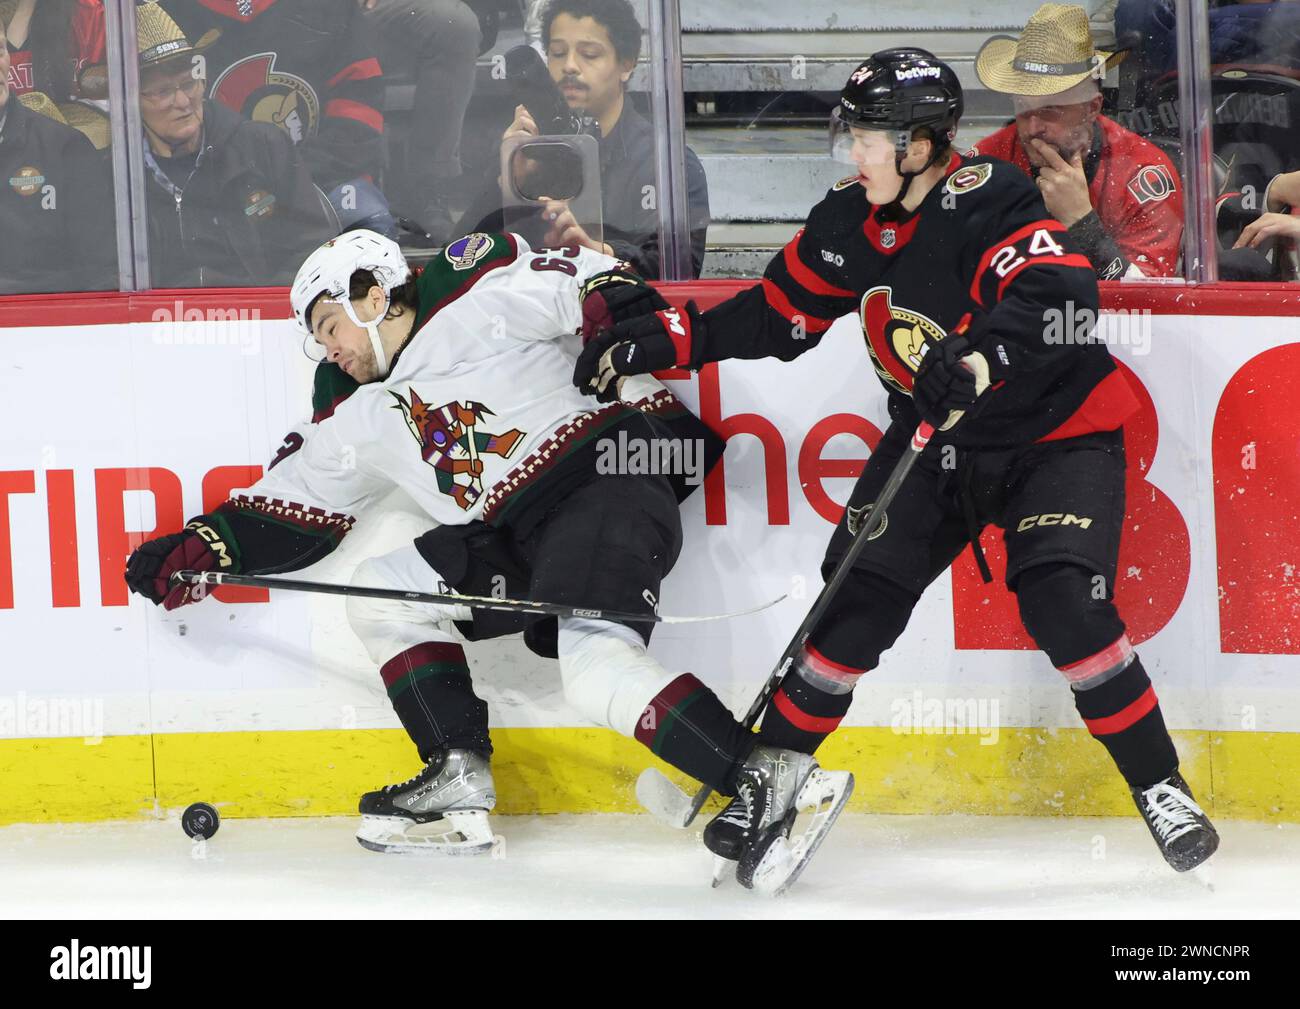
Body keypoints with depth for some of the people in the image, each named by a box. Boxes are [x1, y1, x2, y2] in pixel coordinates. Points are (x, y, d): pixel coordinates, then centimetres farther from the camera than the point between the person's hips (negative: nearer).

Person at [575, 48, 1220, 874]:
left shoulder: (986, 203, -26)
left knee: (1063, 603, -23)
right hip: (935, 440, 6)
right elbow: (776, 315, 8)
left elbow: (1061, 295, -42)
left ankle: (1159, 784, -8)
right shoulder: (848, 223, -4)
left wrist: (978, 358, -58)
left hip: (1056, 435, -6)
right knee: (858, 598, -3)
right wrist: (658, 342, 0)